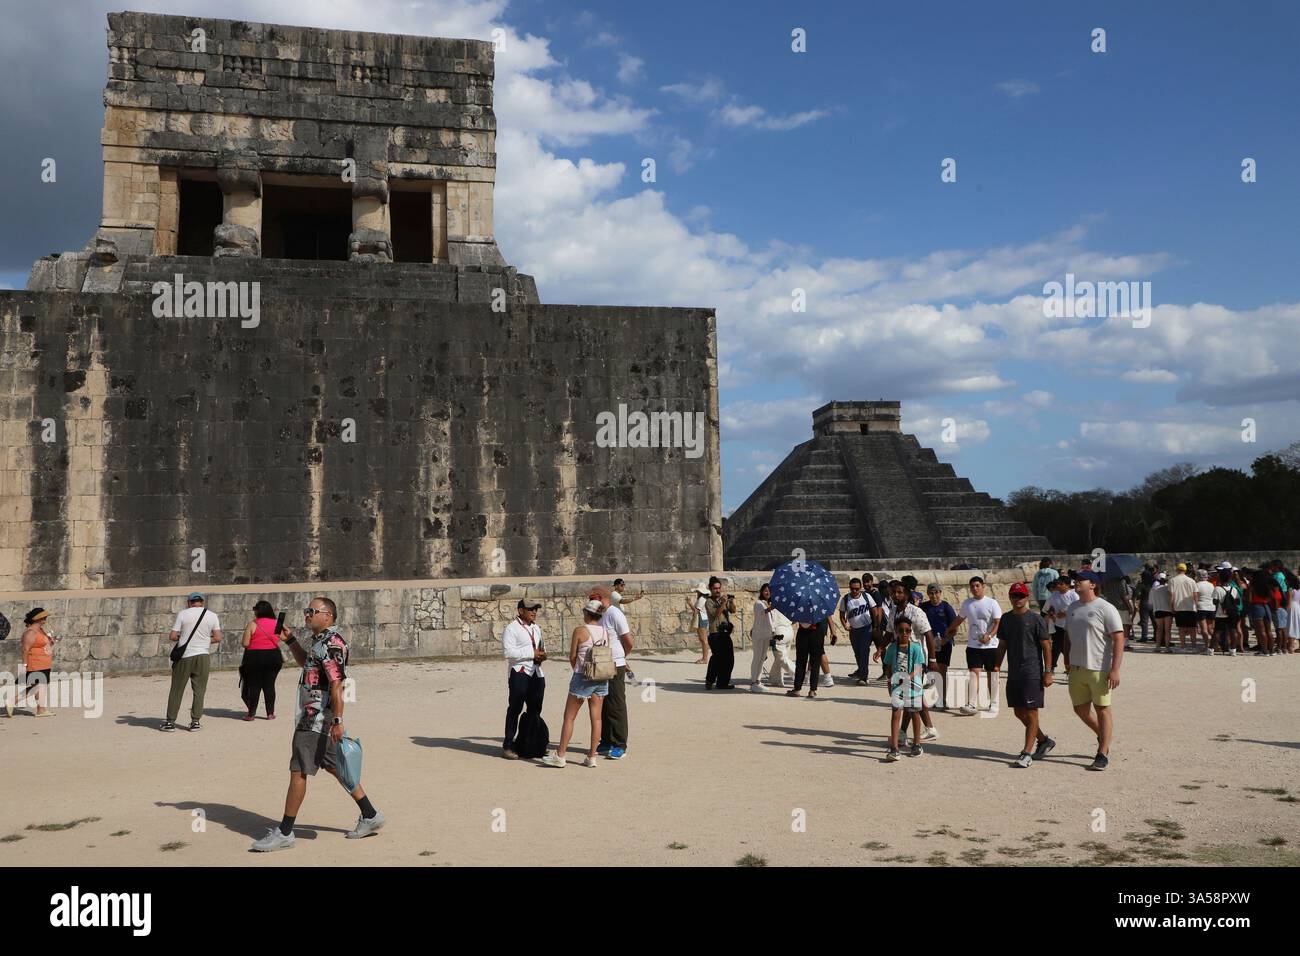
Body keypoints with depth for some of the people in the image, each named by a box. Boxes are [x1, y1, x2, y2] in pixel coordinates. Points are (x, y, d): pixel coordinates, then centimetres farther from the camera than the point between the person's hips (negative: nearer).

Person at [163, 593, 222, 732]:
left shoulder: (183, 614, -1)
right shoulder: (212, 616, 3)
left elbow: (172, 637, -3)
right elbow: (218, 638, -1)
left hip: (184, 656, -1)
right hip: (203, 656, 1)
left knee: (176, 689, 8)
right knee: (199, 690, 7)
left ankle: (170, 721, 11)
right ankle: (195, 721, 6)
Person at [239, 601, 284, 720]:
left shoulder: (253, 624, -8)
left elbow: (245, 643, -10)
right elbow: (278, 643, 7)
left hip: (255, 657, -3)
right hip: (273, 656, 3)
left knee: (254, 685, 5)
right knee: (269, 685, 8)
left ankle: (251, 713, 7)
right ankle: (270, 713, 8)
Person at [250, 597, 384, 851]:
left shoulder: (332, 643, -18)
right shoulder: (321, 641, 14)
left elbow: (337, 685, -24)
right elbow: (307, 663, 34)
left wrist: (337, 721, -28)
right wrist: (290, 640, 23)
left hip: (316, 718, -11)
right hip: (315, 717, 11)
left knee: (298, 772, -4)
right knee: (334, 767, 16)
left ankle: (284, 832, 5)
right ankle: (370, 816, 22)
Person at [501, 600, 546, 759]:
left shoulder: (536, 629, 20)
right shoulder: (511, 628, -6)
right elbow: (508, 651, -18)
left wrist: (542, 654, 8)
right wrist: (531, 654, -18)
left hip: (537, 673, 7)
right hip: (519, 673, -7)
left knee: (535, 710, 10)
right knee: (515, 709, -4)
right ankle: (508, 746, 2)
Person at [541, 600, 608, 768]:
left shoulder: (580, 630, -11)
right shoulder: (606, 632, 3)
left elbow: (572, 657, -6)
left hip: (583, 677, -5)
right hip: (602, 678, 5)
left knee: (569, 717, 4)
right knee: (596, 718, 7)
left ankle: (560, 756, 8)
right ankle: (591, 756, 9)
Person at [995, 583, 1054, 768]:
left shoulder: (1036, 619, -7)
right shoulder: (1006, 619, 10)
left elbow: (1046, 646, -7)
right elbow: (1002, 645, 16)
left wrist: (1048, 672, -12)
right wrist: (997, 667, 12)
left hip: (1032, 673, -7)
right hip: (1013, 673, 7)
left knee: (1031, 712, -3)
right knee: (1018, 712, 12)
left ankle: (1026, 753, 1)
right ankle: (1044, 740, 31)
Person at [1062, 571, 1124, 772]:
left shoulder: (1106, 609, -10)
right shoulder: (1072, 608, 12)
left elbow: (1119, 640, -14)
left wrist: (1115, 669, -19)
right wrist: (1067, 662, 14)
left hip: (1099, 669, -7)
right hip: (1076, 669, 7)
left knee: (1102, 709, 0)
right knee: (1080, 709, 12)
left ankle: (1103, 755, 6)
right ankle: (1103, 737, 37)